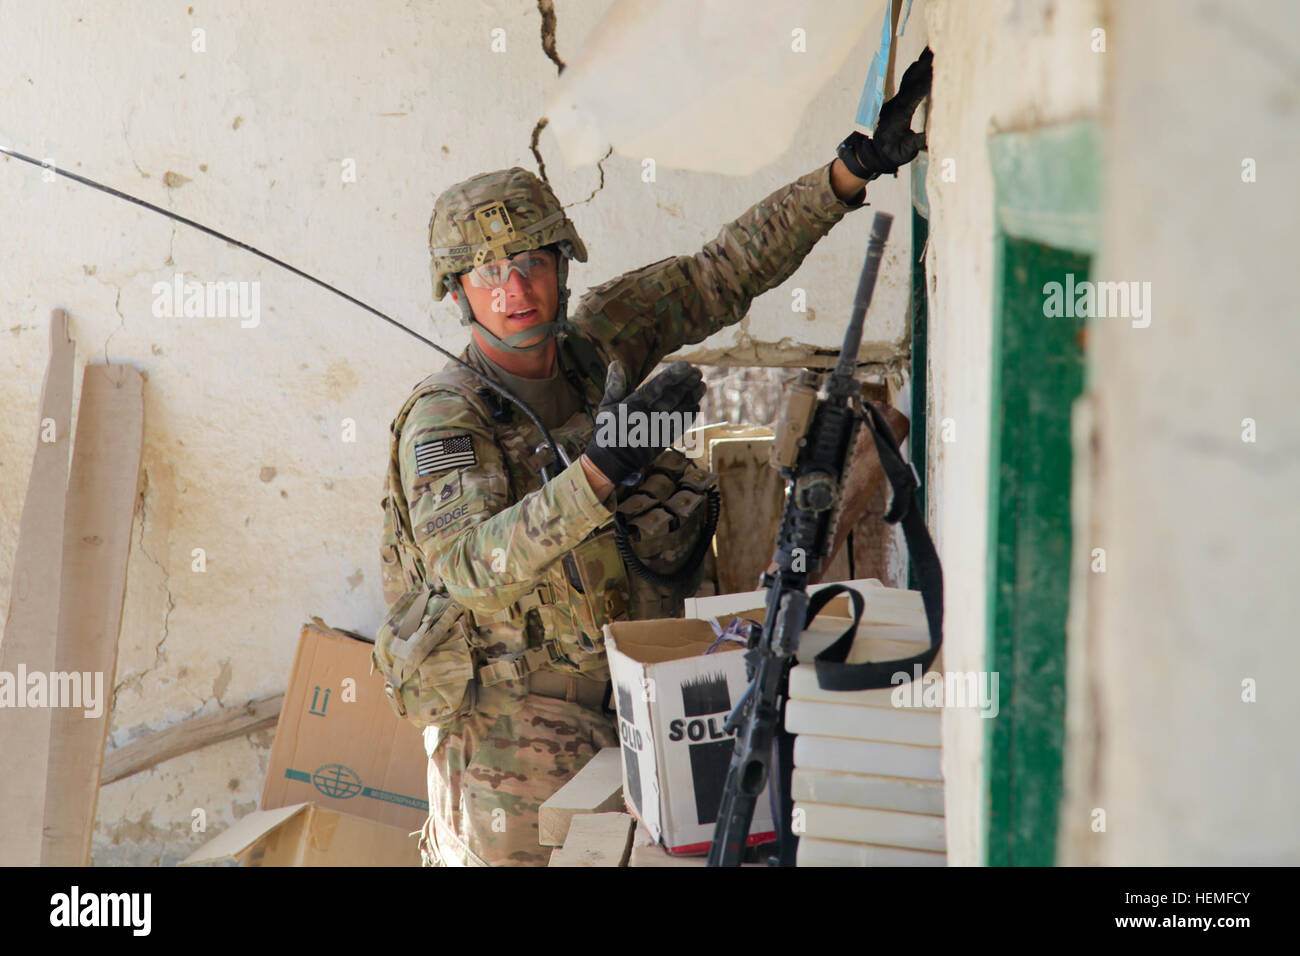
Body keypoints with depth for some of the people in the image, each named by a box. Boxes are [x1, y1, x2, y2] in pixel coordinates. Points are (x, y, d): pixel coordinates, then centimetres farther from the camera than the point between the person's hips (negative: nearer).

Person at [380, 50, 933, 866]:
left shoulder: (599, 339, 2)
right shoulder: (446, 416, -15)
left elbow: (727, 273, 7)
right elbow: (468, 565, -31)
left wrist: (855, 169, 1)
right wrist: (600, 473, -42)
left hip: (625, 702, 5)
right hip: (510, 729, -5)